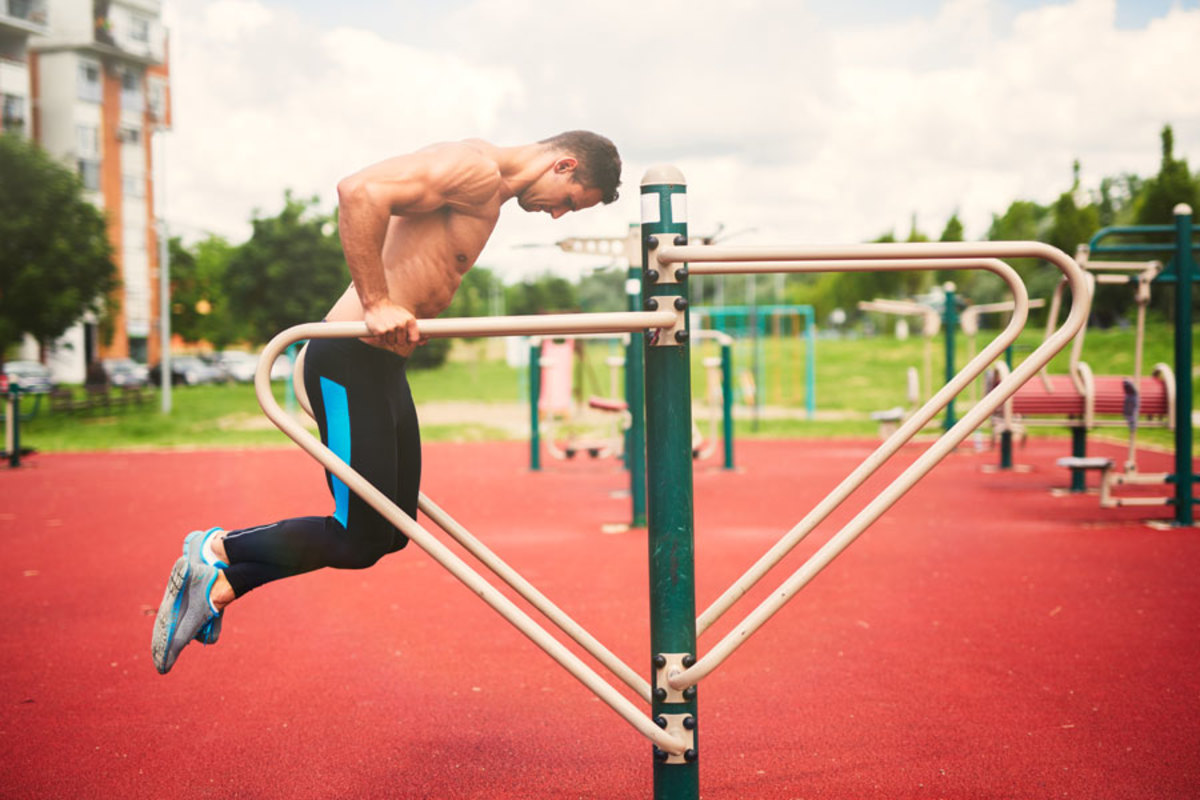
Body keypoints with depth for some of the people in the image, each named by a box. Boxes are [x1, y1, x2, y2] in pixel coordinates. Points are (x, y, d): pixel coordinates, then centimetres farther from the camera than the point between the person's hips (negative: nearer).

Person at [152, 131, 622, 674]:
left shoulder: (488, 193, 19)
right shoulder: (476, 168, -13)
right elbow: (360, 191, -25)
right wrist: (376, 304, -24)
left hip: (383, 366, 10)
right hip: (351, 361, -10)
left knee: (391, 532, 12)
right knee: (360, 540, -7)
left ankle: (222, 583, 15)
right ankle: (216, 554, 8)